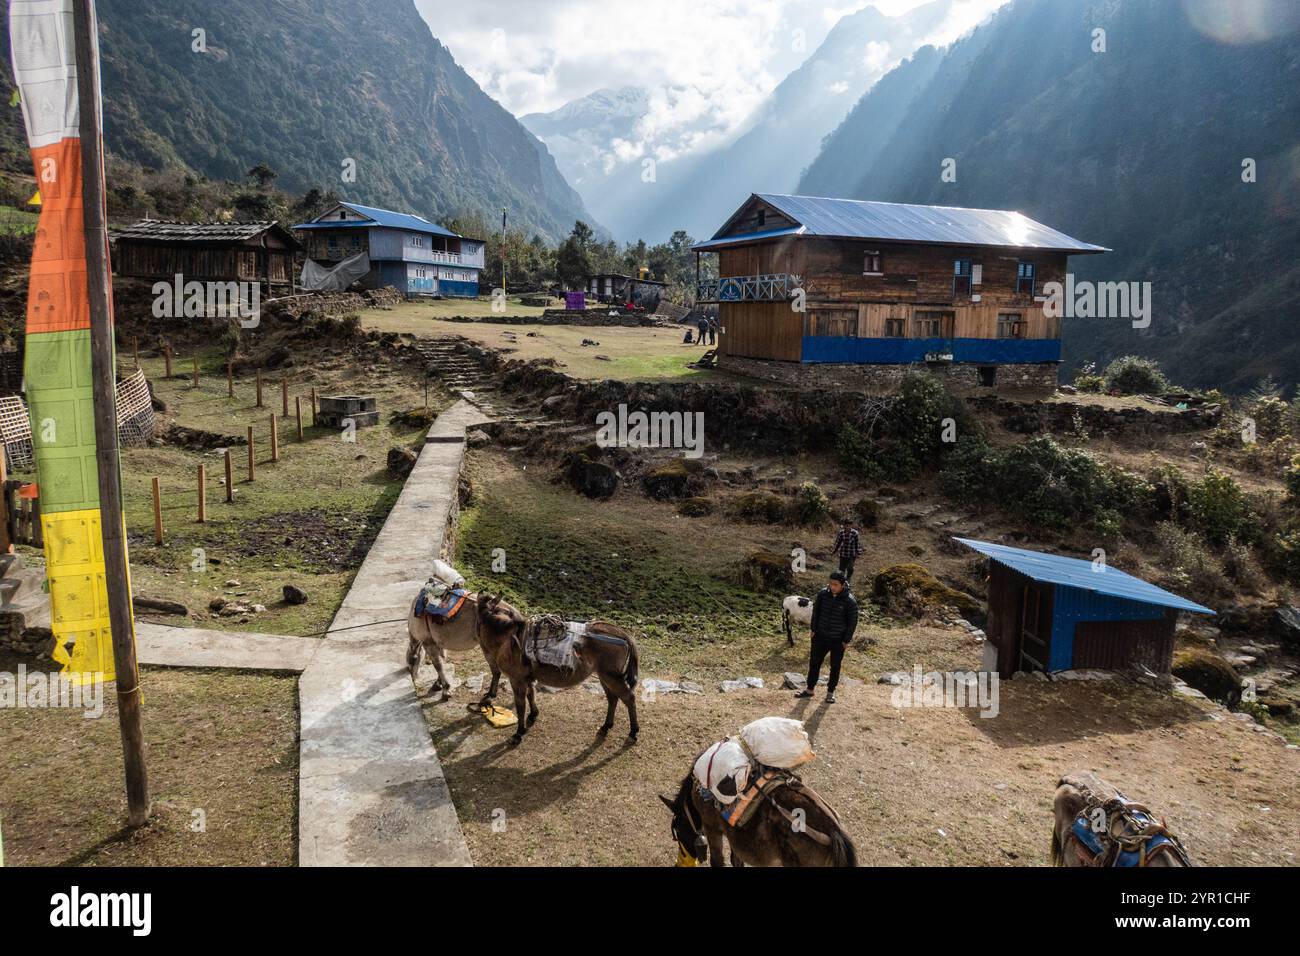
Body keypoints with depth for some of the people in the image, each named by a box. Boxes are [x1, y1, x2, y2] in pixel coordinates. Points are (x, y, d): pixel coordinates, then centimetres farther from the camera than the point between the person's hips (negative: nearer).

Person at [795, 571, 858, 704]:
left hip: (838, 640, -3)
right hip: (821, 637, 3)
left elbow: (853, 622, -10)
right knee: (814, 663, 12)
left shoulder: (850, 601, -19)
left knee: (835, 667, 12)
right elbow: (816, 612, 4)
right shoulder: (822, 593, -10)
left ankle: (831, 692, 28)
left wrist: (846, 640, -8)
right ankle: (809, 689, 27)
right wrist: (814, 629, 4)